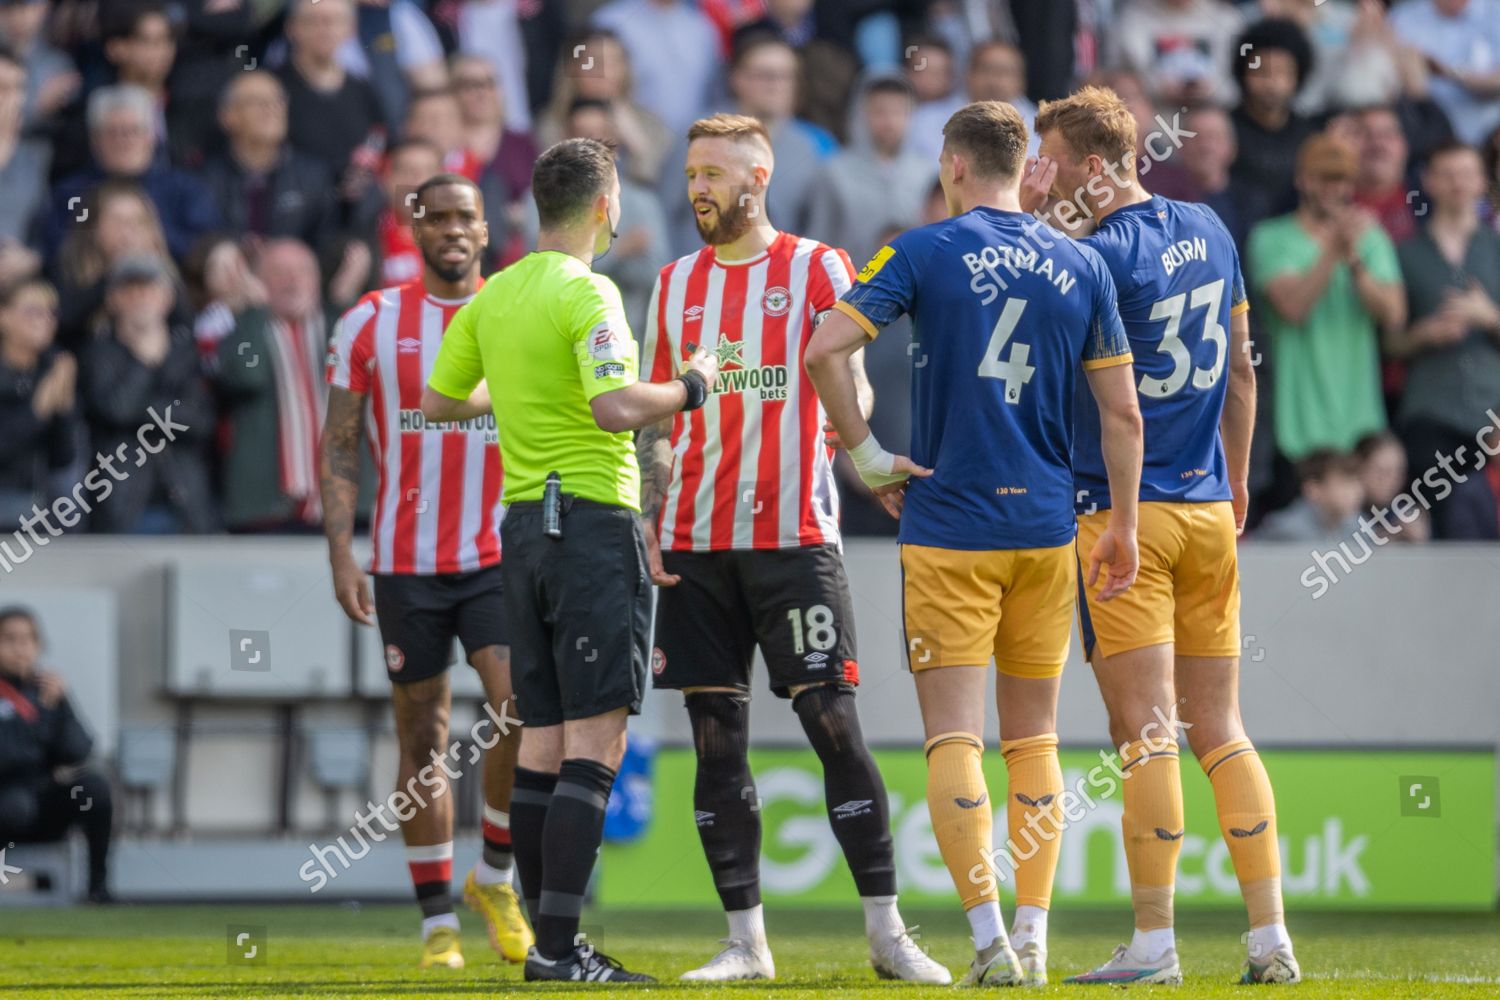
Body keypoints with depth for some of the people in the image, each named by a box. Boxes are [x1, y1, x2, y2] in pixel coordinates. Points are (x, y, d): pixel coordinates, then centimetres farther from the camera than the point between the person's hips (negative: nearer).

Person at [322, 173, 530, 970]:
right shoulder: (371, 323, 2)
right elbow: (338, 444, 3)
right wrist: (341, 552, -6)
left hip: (504, 556, 0)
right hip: (406, 565, 0)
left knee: (525, 712, -18)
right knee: (423, 737, 4)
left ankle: (495, 875, 4)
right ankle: (437, 920, 12)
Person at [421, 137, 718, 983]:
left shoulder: (494, 296, 10)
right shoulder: (586, 293, -13)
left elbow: (438, 400, 19)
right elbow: (617, 407, -26)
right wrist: (691, 387, -9)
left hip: (524, 524, 8)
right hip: (593, 523, -8)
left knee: (544, 744, 10)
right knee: (597, 744, -8)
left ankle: (551, 943, 11)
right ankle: (559, 946, -13)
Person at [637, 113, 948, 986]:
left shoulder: (818, 268, 2)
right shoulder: (677, 283, 14)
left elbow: (851, 387, 0)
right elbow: (658, 417, 17)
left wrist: (847, 432, -21)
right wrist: (648, 519, 7)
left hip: (795, 534, -4)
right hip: (696, 544, 4)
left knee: (835, 724, -7)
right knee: (717, 734, 2)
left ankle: (887, 931, -2)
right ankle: (745, 939, 7)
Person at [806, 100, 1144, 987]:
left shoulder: (927, 253, -4)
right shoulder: (1081, 266, 6)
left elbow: (825, 349, -14)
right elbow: (1123, 412, 5)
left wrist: (866, 454, -4)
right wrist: (1124, 527, 13)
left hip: (948, 528, -3)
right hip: (1046, 525, 3)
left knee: (954, 737, -2)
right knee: (1034, 737, 12)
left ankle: (989, 937, -13)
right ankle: (1033, 939, 9)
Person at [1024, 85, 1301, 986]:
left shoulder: (1099, 255, -13)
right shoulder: (1208, 232, 10)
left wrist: (1026, 216, -9)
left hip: (1123, 514, -7)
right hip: (1208, 513, 7)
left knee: (1145, 731, -7)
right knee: (1220, 729, 8)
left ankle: (1155, 941, -7)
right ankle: (1271, 935, 4)